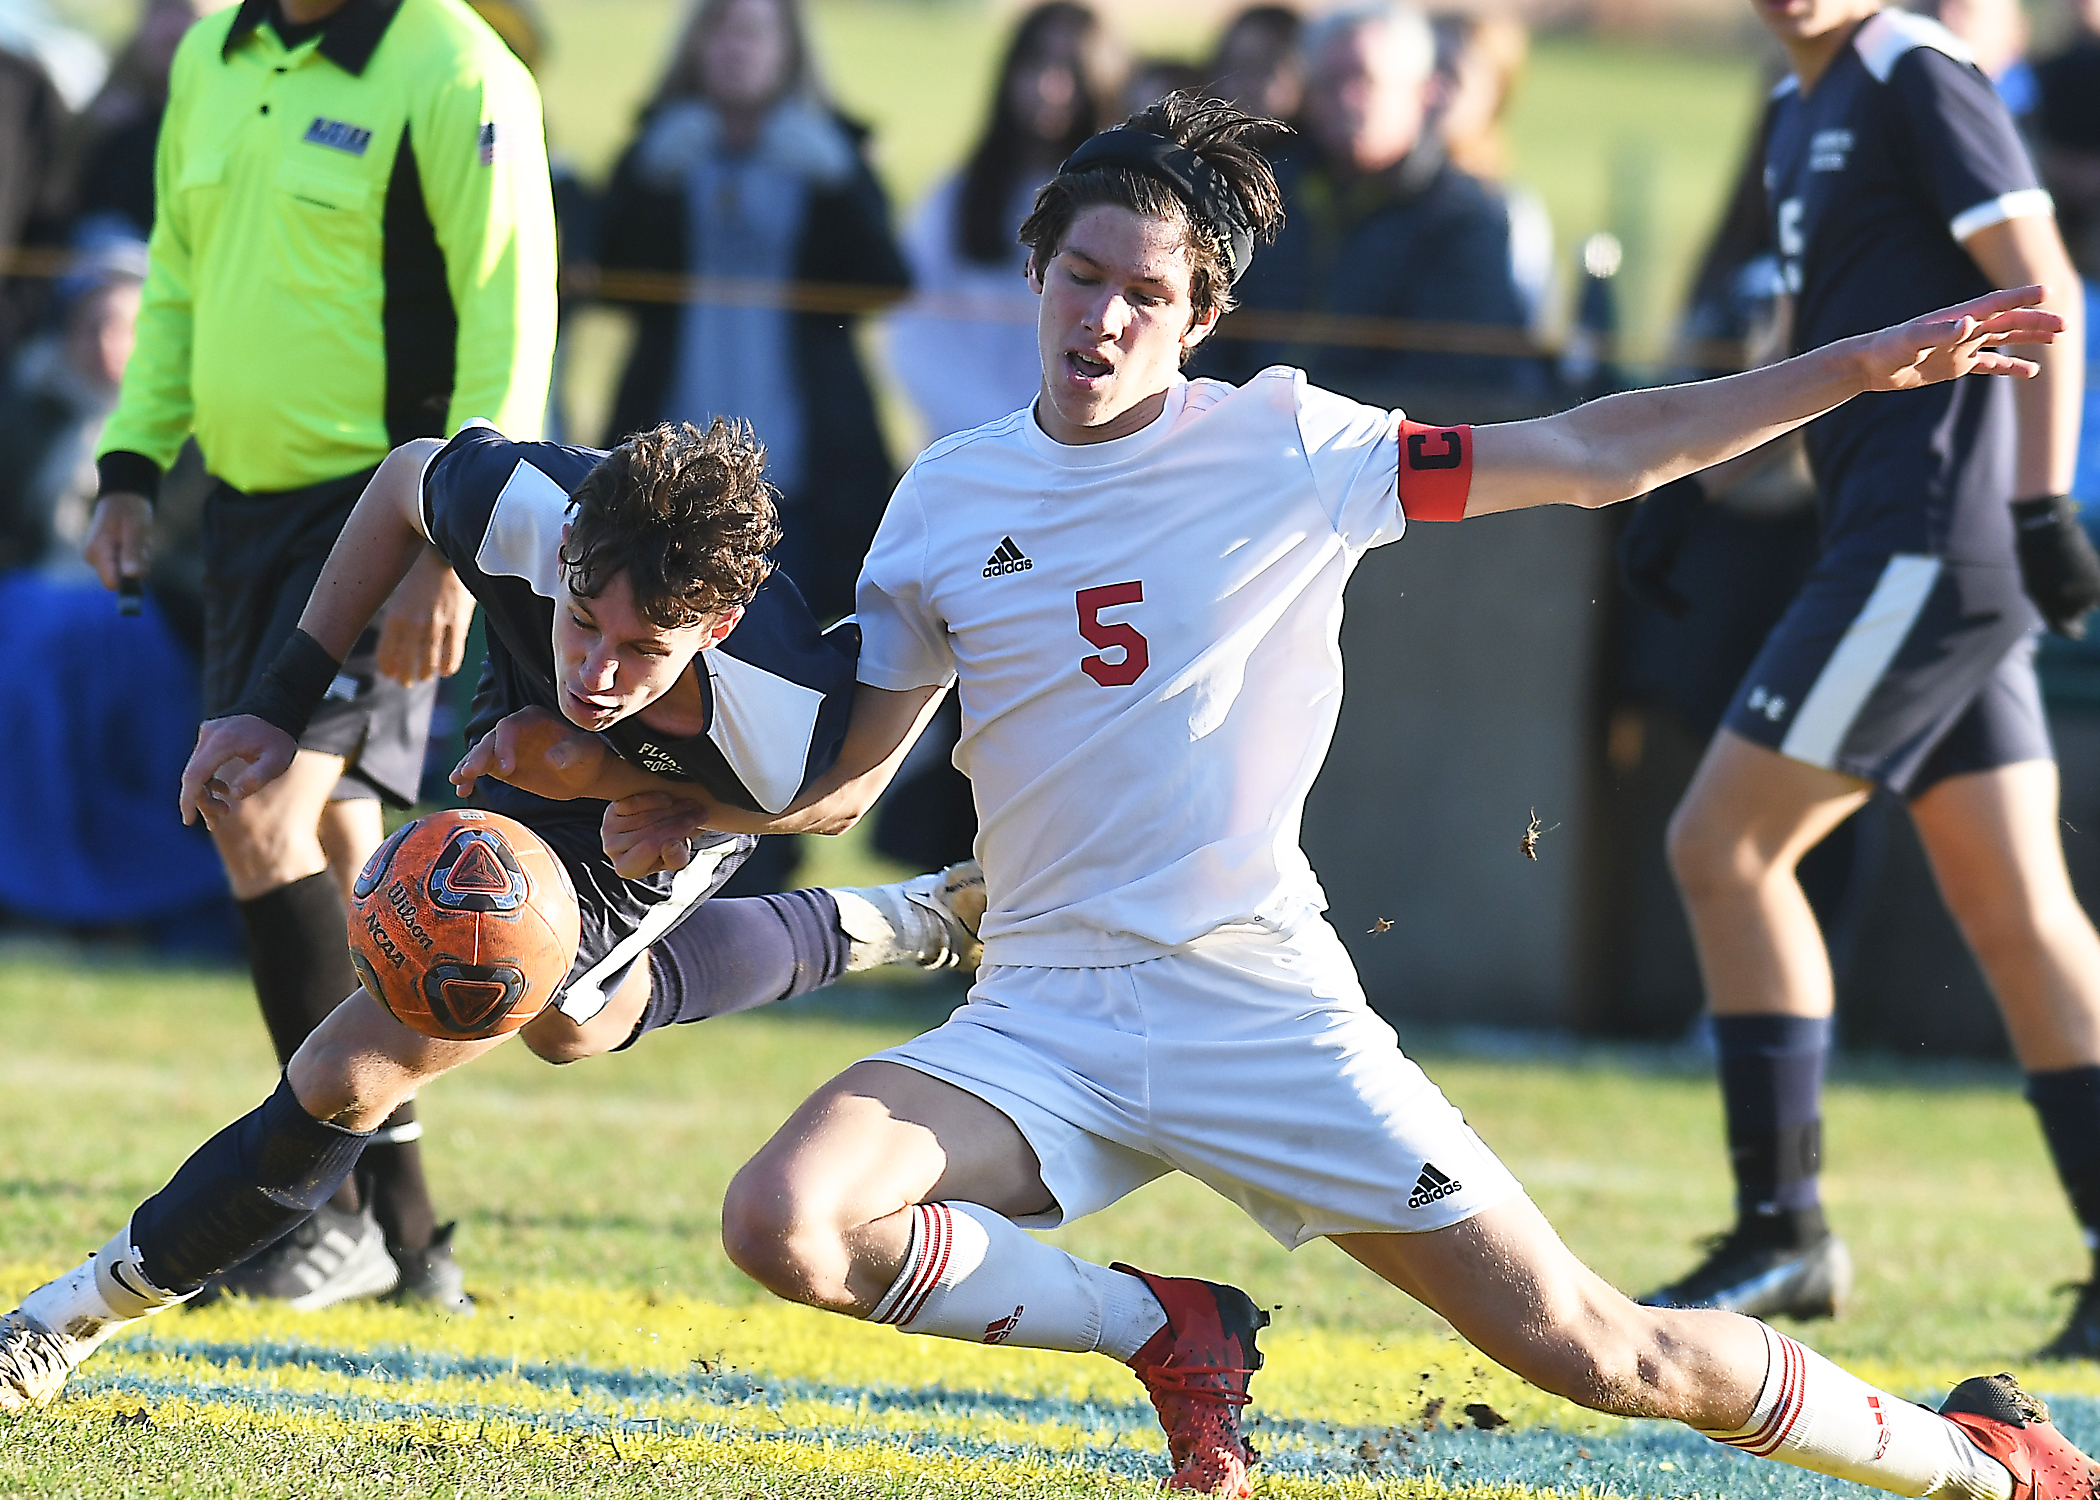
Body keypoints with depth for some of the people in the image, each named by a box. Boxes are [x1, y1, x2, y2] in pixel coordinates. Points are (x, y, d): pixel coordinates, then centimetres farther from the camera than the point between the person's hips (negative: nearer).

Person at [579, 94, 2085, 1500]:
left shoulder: (1282, 449, -1)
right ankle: (1170, 1334, 0)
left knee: (1591, 1349, -4)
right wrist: (699, 804, -2)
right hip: (1043, 1020, 3)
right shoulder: (947, 497, 7)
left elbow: (1593, 454, 2)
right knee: (783, 1225, -23)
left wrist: (1857, 366, -4)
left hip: (1265, 1014, -3)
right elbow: (850, 773, 16)